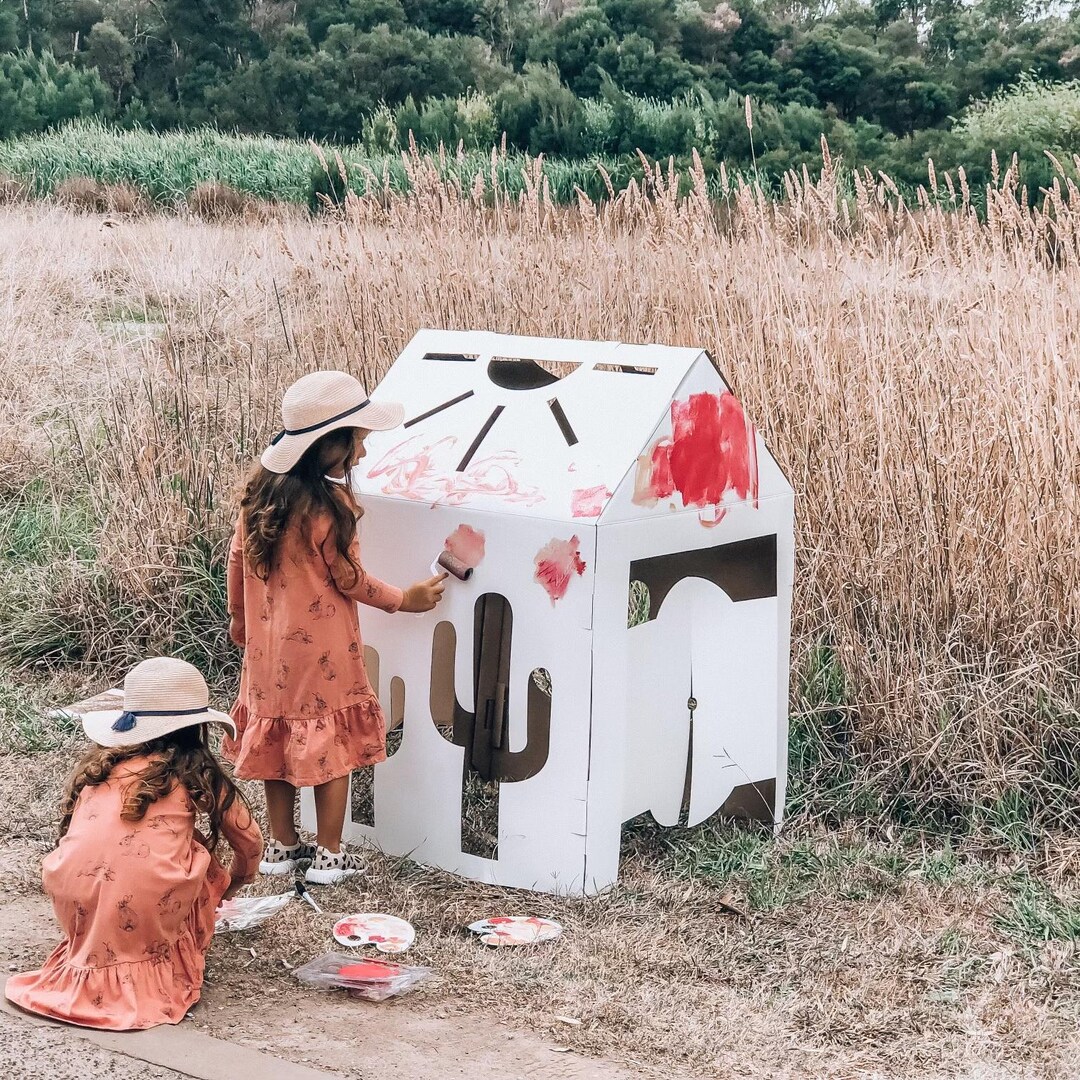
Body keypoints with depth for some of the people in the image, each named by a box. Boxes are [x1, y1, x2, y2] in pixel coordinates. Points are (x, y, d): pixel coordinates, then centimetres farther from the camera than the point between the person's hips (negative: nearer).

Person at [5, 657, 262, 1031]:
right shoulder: (197, 772, 12)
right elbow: (249, 844, 23)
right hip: (148, 902, -3)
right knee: (201, 856, 24)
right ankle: (173, 961, 15)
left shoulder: (98, 764, 18)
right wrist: (228, 886, 46)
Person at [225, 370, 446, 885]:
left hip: (270, 645, 7)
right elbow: (347, 579, -12)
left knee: (279, 742, 15)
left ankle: (281, 846, 24)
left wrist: (241, 619, 21)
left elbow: (238, 559, 7)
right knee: (333, 747, 5)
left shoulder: (260, 490, -1)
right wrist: (403, 599, 2)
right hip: (322, 649, -7)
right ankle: (328, 855, 10)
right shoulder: (329, 506, -21)